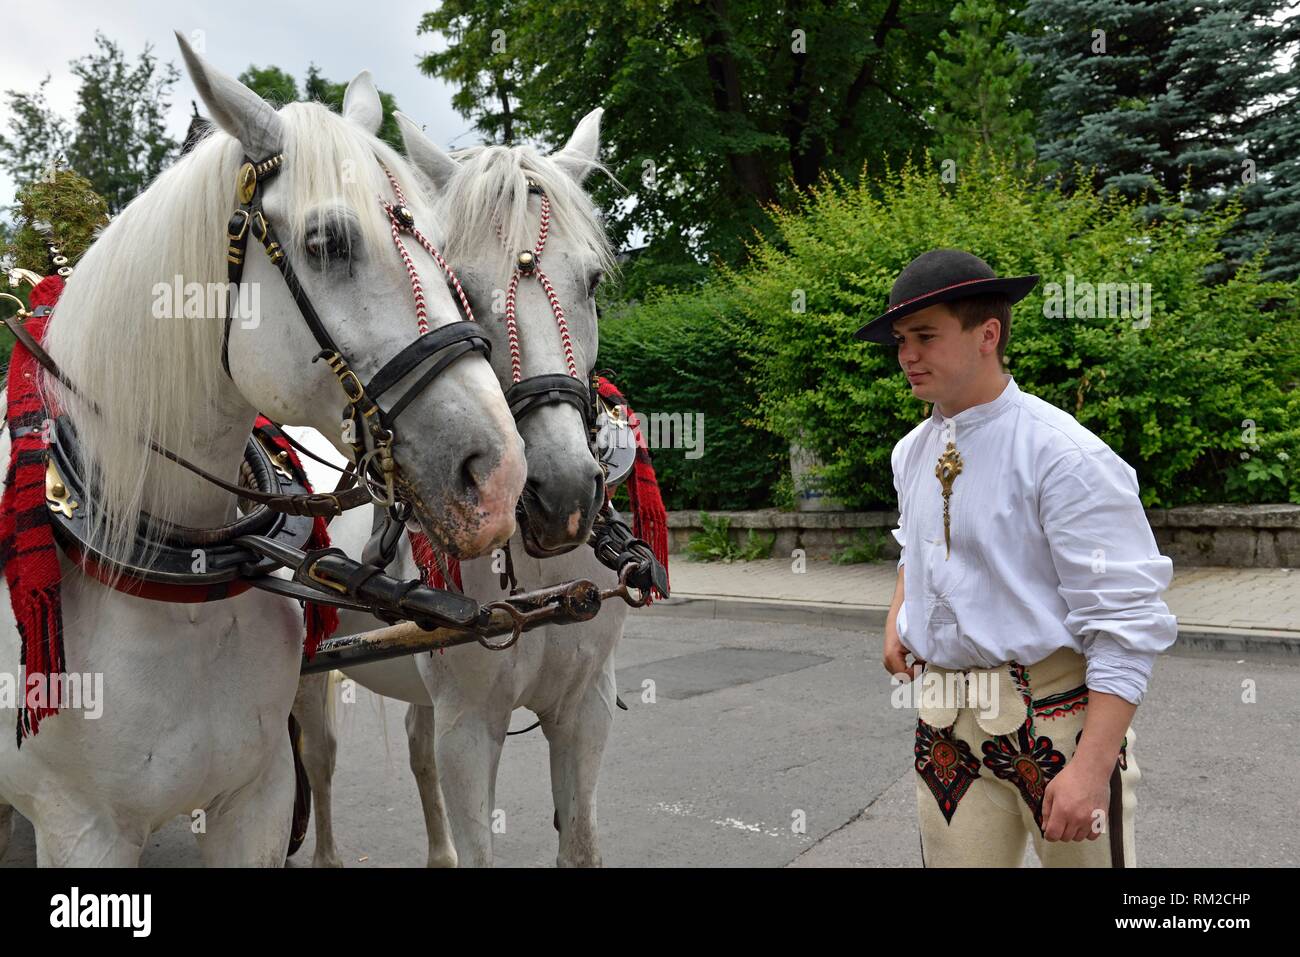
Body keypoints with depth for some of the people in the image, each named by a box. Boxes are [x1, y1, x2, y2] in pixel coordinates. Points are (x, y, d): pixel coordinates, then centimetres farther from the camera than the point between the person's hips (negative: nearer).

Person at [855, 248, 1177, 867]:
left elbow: (1126, 623, -18)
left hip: (1055, 718, -6)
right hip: (946, 725, 6)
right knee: (954, 860, 13)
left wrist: (1091, 769, -22)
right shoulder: (912, 454, 7)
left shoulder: (1065, 457, -16)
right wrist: (897, 615, 10)